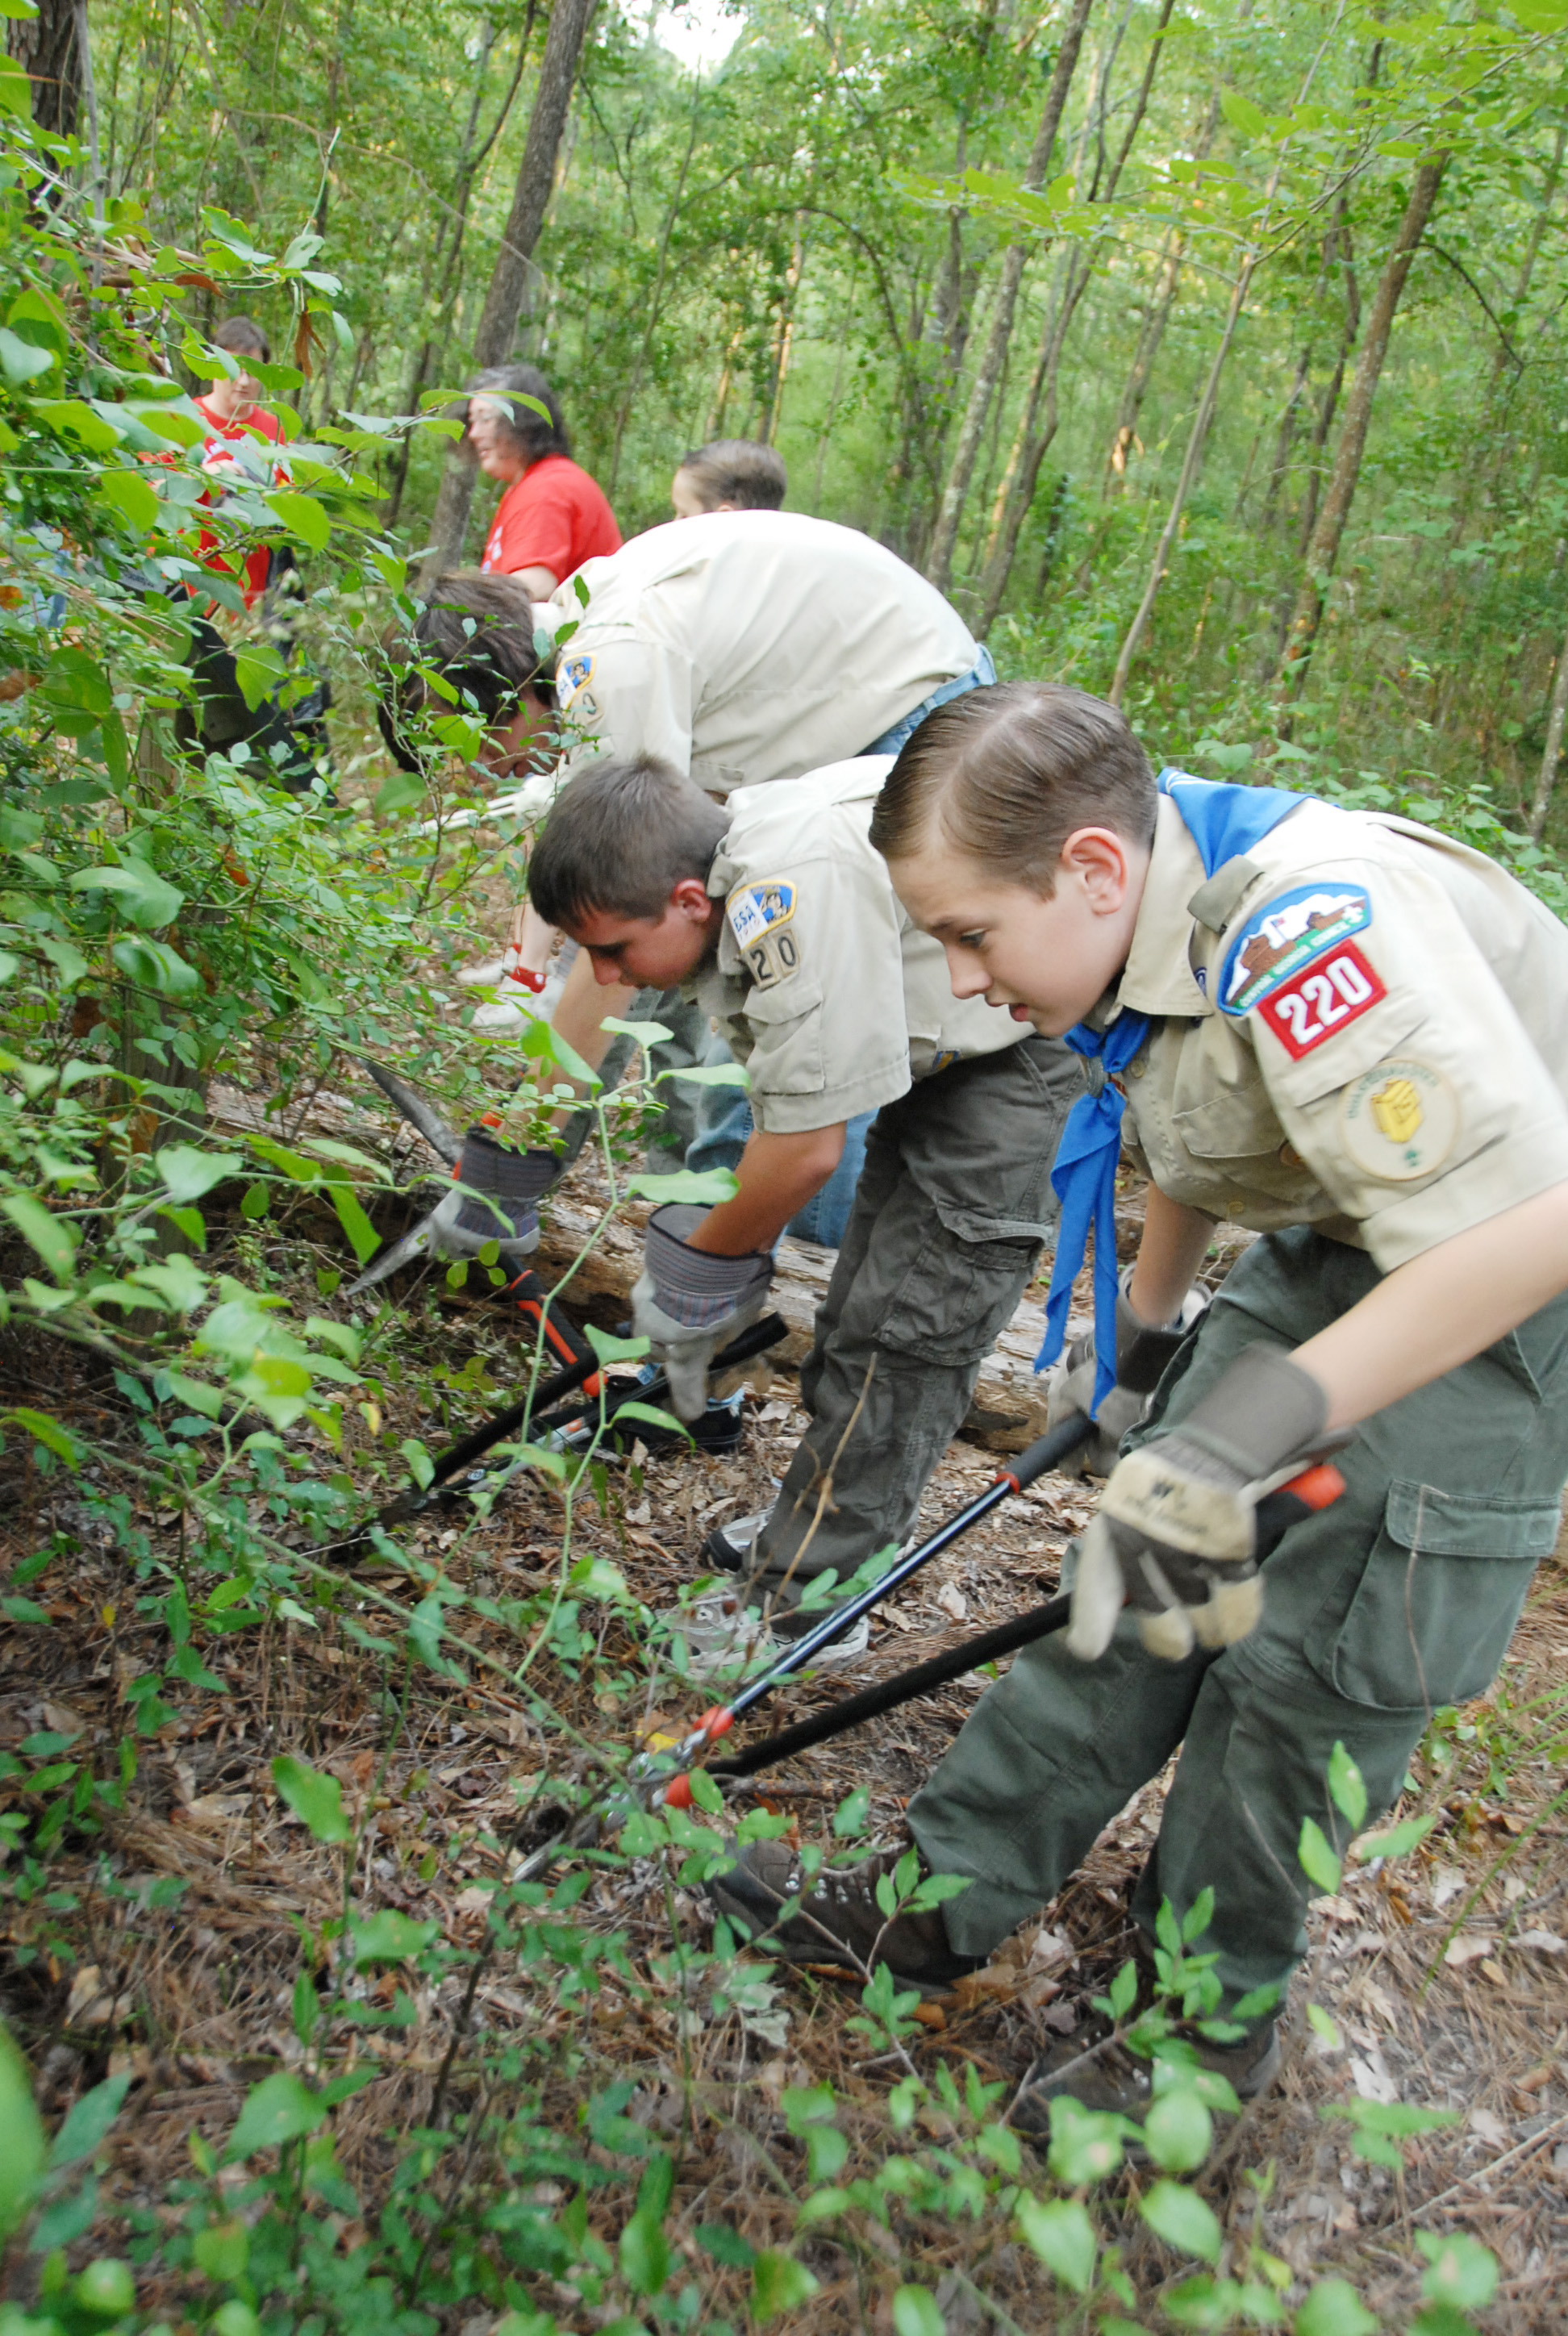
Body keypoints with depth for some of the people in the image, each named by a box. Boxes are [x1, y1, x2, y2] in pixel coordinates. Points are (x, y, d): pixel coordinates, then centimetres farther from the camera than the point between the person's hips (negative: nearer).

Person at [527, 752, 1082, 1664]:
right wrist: (714, 1288, 9)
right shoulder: (743, 902, -4)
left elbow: (808, 1150, -27)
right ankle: (827, 1526, 30)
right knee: (866, 1297, 14)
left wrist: (699, 1268, -9)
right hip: (952, 1036, 10)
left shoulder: (798, 887, -33)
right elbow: (781, 1108, 7)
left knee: (907, 1322, -8)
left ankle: (806, 1600, 3)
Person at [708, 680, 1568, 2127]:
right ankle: (951, 1893, 18)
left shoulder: (1313, 928, -36)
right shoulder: (1152, 928, -5)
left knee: (1313, 1652, -5)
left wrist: (1248, 1427, -44)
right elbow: (1199, 1133, 14)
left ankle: (1213, 2020, 18)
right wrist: (1148, 1320, 25)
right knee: (1151, 1563, 6)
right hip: (1344, 1232, 8)